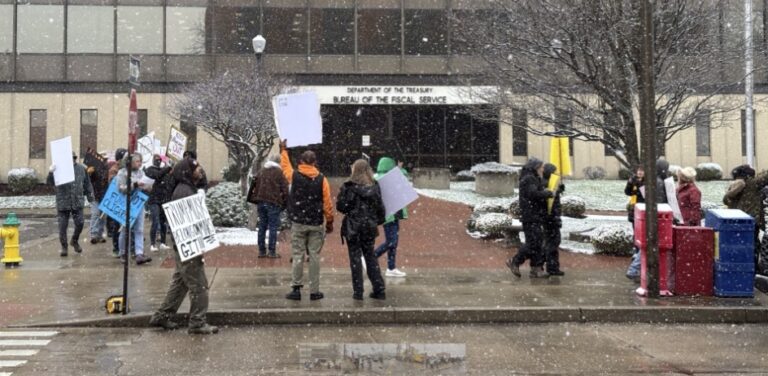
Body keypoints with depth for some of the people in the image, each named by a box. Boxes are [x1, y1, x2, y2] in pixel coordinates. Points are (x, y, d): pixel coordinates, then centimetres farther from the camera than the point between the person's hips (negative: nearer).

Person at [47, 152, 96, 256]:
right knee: (63, 226, 3)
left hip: (77, 202, 2)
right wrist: (51, 173, -32)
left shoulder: (81, 169, 3)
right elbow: (50, 182, -12)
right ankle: (63, 247, 18)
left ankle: (74, 241, 28)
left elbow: (87, 185, 12)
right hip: (63, 203, -2)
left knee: (79, 223, 0)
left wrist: (91, 199, 12)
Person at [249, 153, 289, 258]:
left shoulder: (261, 172, 13)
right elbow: (285, 189, -8)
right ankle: (272, 252, -2)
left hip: (261, 203, 6)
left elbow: (254, 185, 16)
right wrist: (284, 203, 2)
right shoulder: (279, 173, -5)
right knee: (273, 227, -1)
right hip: (273, 203, -5)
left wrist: (255, 199, 20)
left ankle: (262, 251, 13)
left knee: (262, 227, 11)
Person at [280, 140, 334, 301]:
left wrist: (283, 150, 37)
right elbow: (327, 203, -1)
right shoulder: (321, 179, -3)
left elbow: (285, 166, 20)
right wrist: (330, 221, 11)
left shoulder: (294, 176, -3)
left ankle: (296, 288, 2)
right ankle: (314, 291, 6)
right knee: (314, 256, 3)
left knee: (297, 256, 4)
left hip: (298, 223, 0)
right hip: (316, 224, 0)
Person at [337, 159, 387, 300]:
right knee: (370, 257, 14)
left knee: (355, 258, 4)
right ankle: (379, 290, 12)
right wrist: (379, 220, 16)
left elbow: (340, 206, -11)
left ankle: (358, 292, 5)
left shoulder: (349, 187, -10)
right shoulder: (374, 186, 1)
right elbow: (380, 207, 3)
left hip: (353, 227, -4)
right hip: (369, 227, 4)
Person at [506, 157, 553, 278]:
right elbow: (533, 194, -27)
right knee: (533, 243, -10)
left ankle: (536, 269, 12)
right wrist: (548, 193, -17)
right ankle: (514, 262, -1)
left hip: (535, 217, 11)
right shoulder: (528, 179, -13)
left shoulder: (534, 179, 20)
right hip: (530, 217, -11)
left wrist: (544, 191, 4)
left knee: (538, 242, 10)